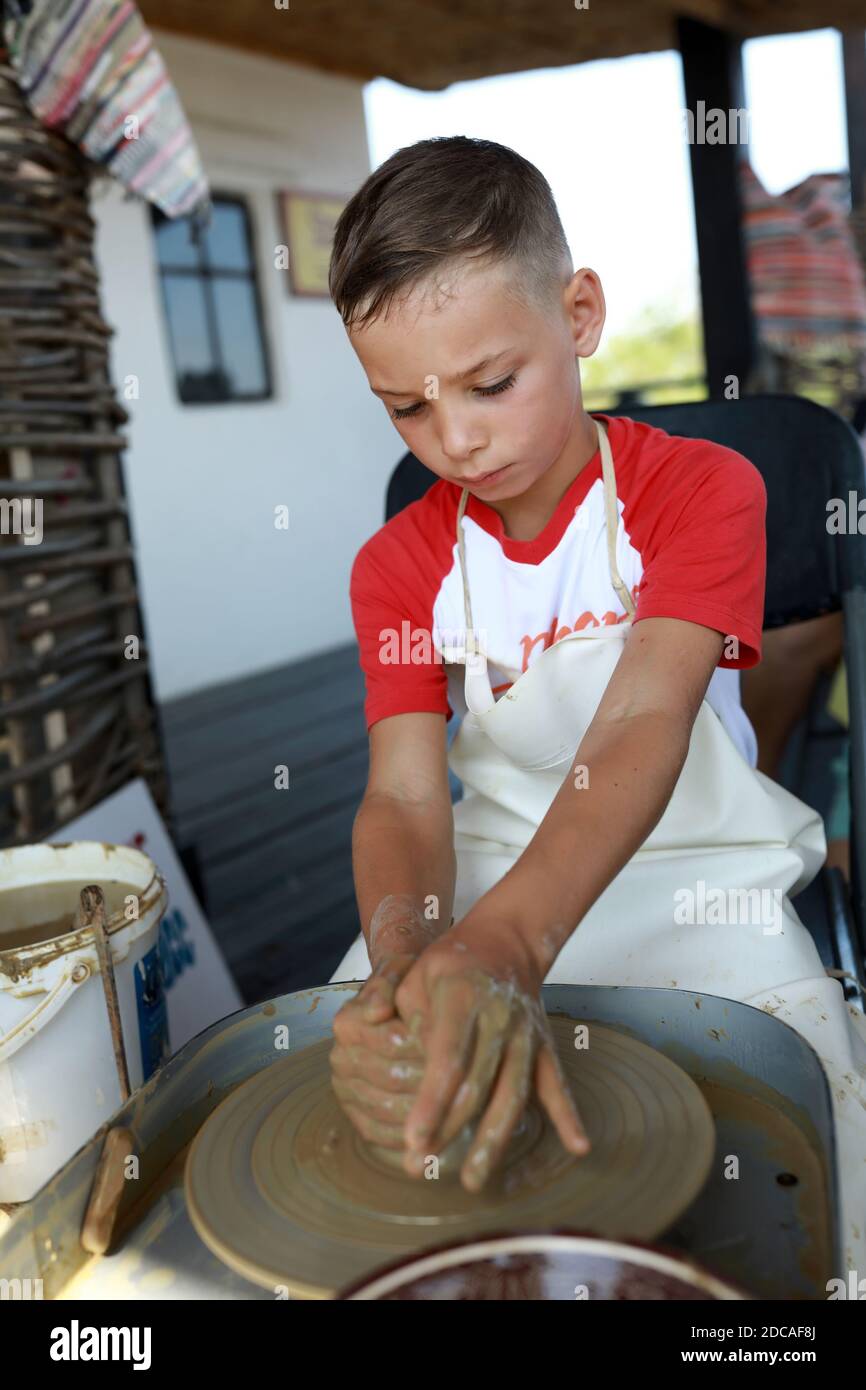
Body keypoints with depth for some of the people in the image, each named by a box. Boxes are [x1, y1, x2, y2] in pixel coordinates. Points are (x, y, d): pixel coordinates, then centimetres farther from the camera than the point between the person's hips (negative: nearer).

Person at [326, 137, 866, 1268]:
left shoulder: (703, 488, -10)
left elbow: (642, 724, -26)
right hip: (495, 873, 3)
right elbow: (404, 794, -13)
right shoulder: (399, 563, 0)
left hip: (695, 876, -2)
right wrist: (407, 963, -36)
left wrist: (504, 944, -43)